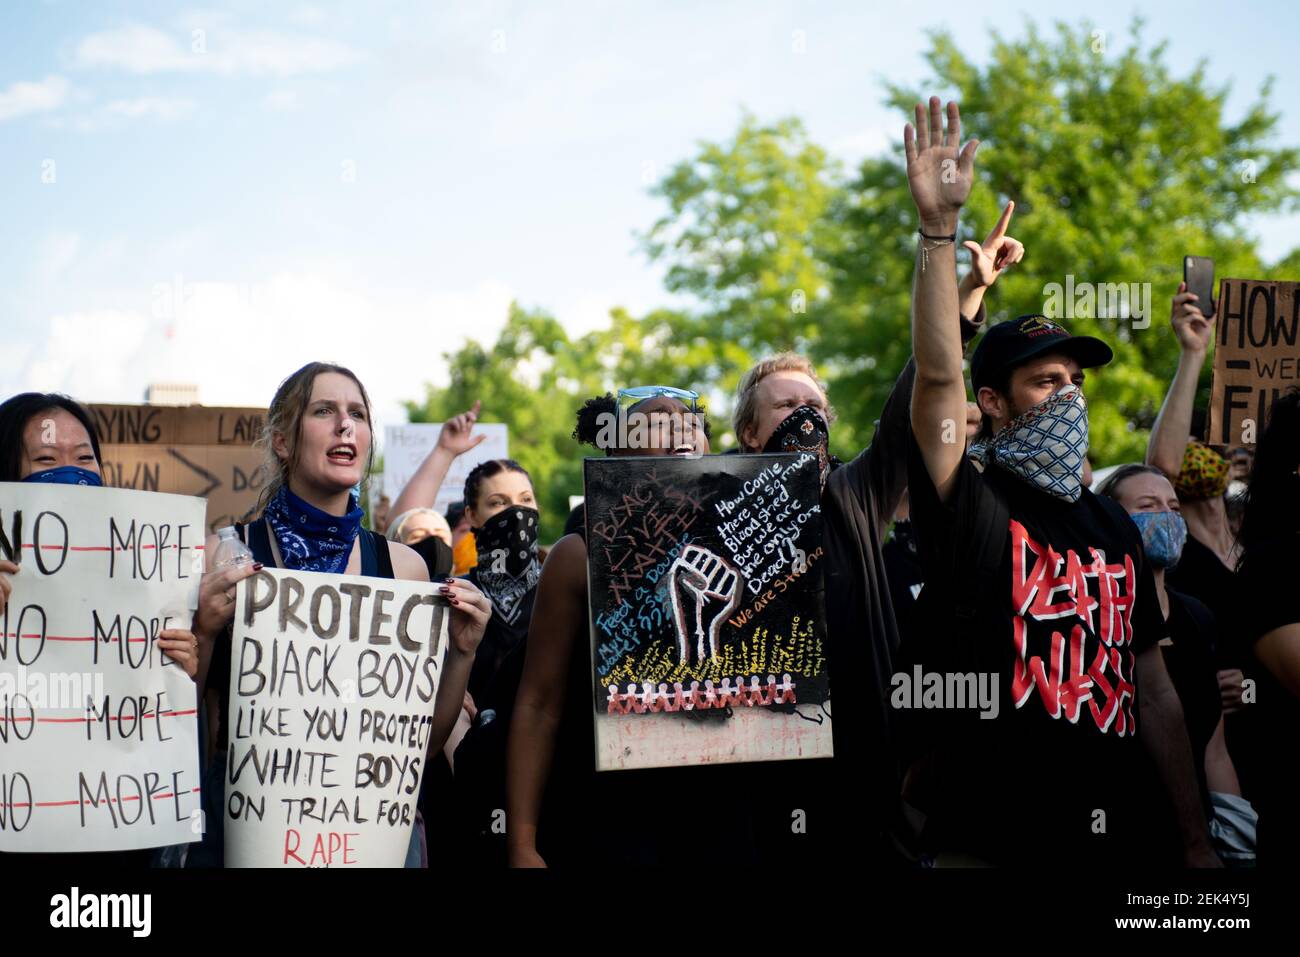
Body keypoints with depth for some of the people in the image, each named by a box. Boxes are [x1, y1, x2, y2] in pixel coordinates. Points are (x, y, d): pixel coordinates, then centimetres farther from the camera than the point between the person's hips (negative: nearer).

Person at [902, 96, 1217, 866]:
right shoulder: (972, 506, -3)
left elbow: (1153, 688, 15)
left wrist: (1198, 841, 12)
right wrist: (940, 226, -27)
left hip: (1114, 839, 5)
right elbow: (939, 374, -19)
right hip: (988, 844, -5)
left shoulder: (1115, 527, 13)